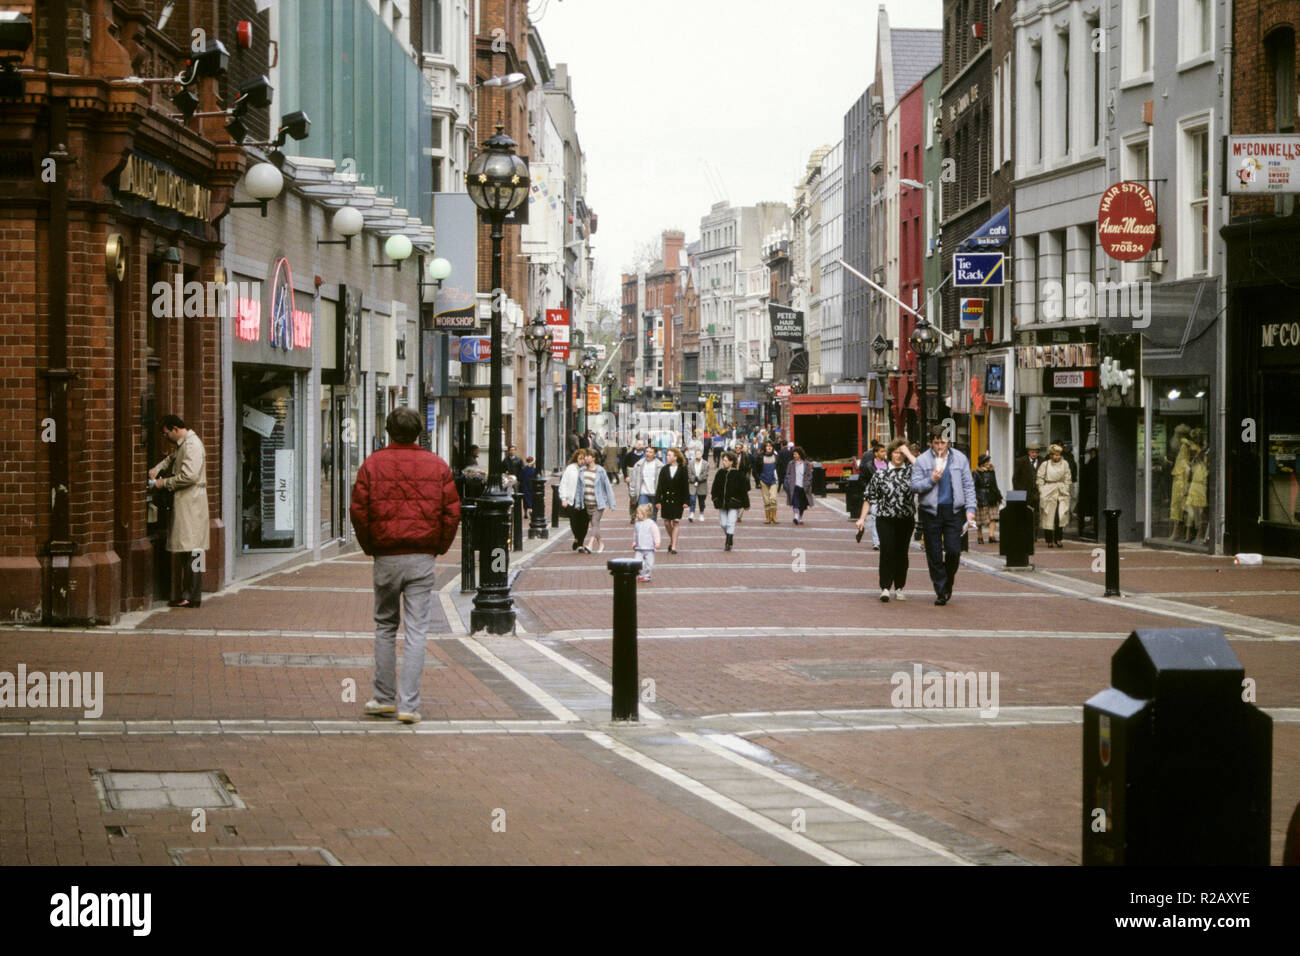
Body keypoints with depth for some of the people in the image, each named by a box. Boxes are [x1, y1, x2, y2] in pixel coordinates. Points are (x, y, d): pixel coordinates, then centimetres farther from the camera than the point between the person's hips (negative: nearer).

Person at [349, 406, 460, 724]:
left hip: (386, 557, 0)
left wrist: (371, 547, 10)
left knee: (385, 626, 14)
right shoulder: (437, 466, 2)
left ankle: (384, 698, 15)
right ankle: (408, 704, -4)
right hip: (422, 558, 0)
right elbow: (452, 512, 1)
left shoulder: (372, 464, 0)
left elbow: (358, 510, -2)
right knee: (416, 631, 0)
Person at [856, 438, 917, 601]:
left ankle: (899, 588, 18)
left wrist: (908, 453, -13)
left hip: (906, 519, 1)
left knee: (901, 553, 7)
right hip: (885, 519, -1)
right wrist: (862, 518, 4)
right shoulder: (880, 472, 3)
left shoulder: (910, 471, 2)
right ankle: (885, 587, -9)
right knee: (887, 551, -11)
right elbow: (869, 496, 7)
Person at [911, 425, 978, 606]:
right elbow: (914, 486, 1)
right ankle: (941, 592, 10)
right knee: (934, 554, 1)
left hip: (953, 511, 0)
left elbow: (968, 485, 8)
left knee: (954, 550, -6)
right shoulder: (922, 461, 2)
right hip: (931, 511, 0)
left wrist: (970, 509, -1)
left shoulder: (960, 459, 7)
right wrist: (931, 480, -15)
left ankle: (948, 584, 18)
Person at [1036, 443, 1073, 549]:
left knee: (1061, 515, -10)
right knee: (1048, 517, -2)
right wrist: (1042, 492, -1)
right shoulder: (1045, 465, 1)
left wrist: (1066, 490, 5)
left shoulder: (1065, 464, 7)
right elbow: (1040, 479, 4)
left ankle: (1058, 539, 2)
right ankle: (1049, 541, 7)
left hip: (1062, 492, 1)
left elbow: (1067, 479, 13)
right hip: (1049, 492, -1)